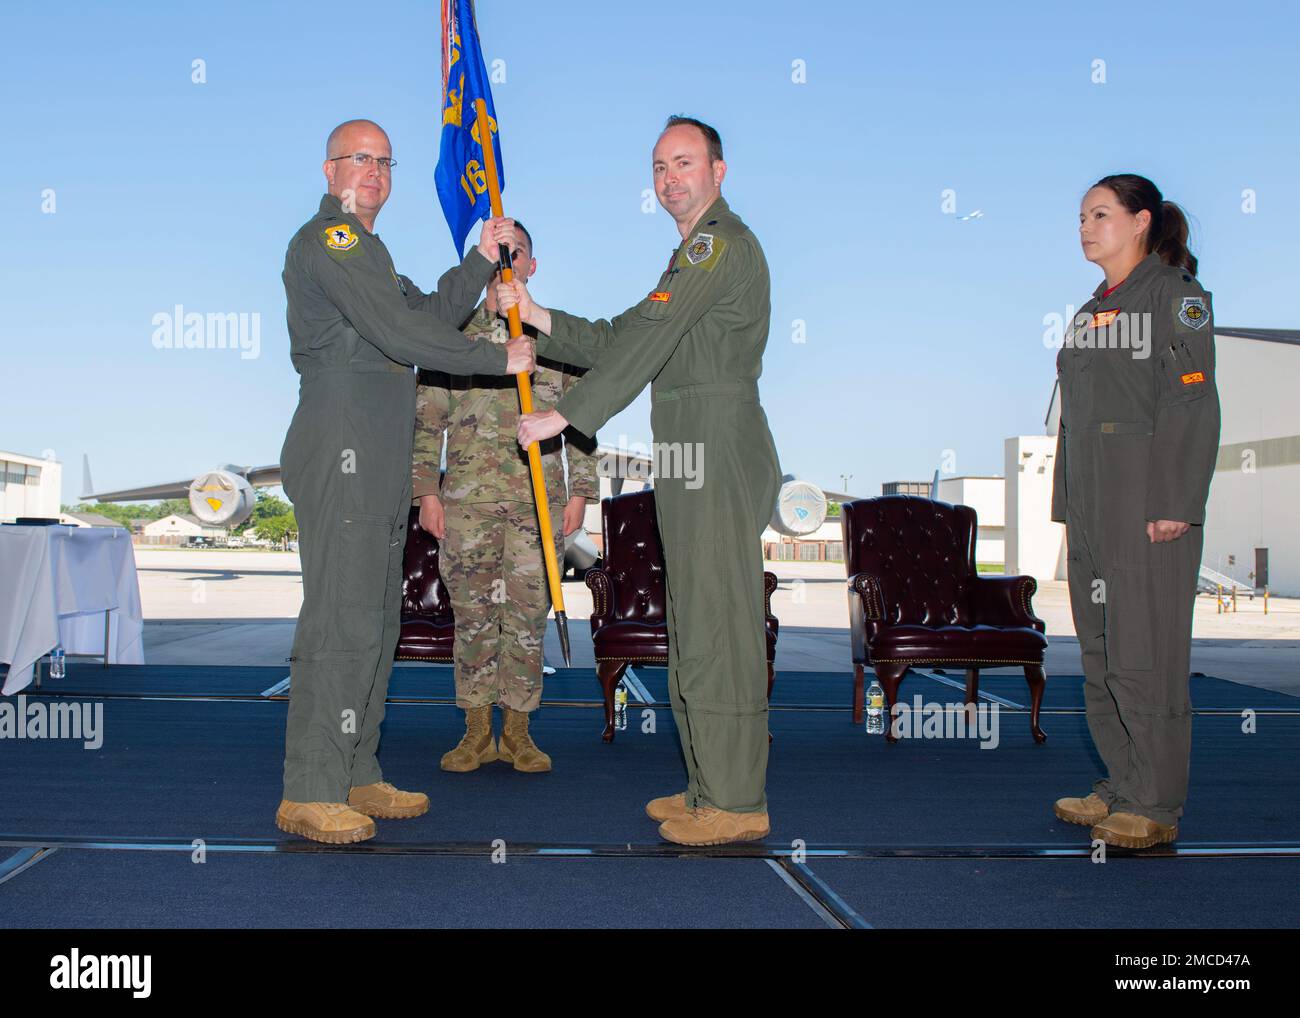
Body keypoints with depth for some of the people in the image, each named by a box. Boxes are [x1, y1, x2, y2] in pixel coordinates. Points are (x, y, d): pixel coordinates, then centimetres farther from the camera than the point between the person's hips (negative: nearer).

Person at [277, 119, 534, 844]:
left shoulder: (365, 250, 25)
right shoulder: (328, 239, -8)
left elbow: (429, 315, 22)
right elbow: (400, 334, -16)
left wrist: (482, 259, 13)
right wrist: (499, 359, -10)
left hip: (378, 464, 11)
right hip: (341, 458, -10)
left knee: (376, 619, 11)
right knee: (343, 621, -11)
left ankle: (357, 777, 18)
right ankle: (310, 794, -6)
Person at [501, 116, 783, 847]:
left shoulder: (721, 244, -10)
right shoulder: (697, 252, 23)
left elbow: (645, 342, -17)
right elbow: (618, 341, 20)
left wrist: (565, 416, -15)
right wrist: (534, 314, 10)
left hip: (719, 452, -11)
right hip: (694, 461, 11)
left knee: (718, 624, -8)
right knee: (696, 624, 13)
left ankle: (736, 801, -2)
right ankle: (711, 786, 22)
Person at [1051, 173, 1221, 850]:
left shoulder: (1175, 295, -3)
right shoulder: (1092, 310, 20)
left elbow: (1191, 401, -11)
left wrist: (1176, 503, -18)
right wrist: (1067, 505, 16)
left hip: (1149, 502, -8)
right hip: (1091, 504, 8)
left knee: (1145, 652, -7)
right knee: (1099, 653, 10)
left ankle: (1157, 806, 2)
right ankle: (1122, 787, 20)